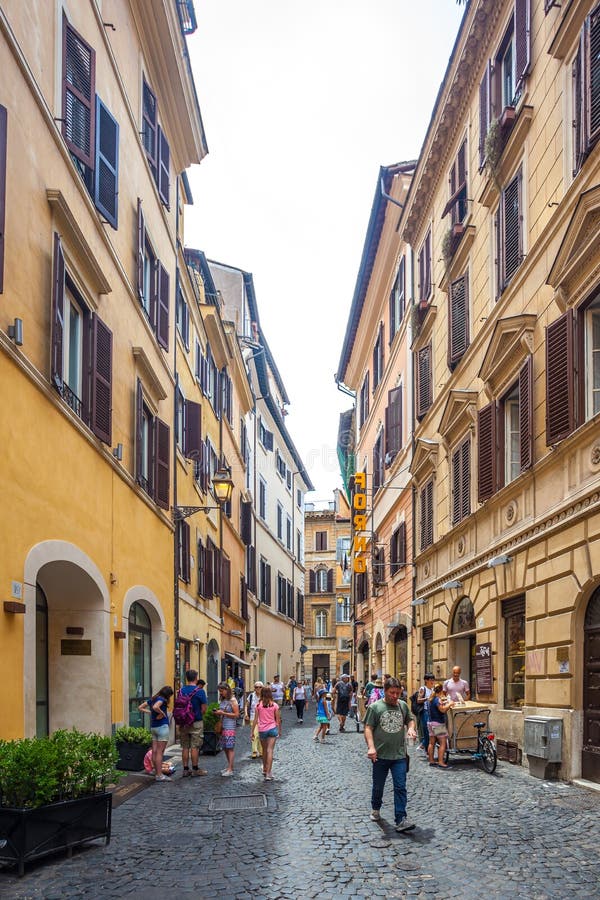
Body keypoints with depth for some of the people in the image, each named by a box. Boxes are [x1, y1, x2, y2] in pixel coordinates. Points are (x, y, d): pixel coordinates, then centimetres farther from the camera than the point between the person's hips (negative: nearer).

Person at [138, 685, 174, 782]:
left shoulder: (152, 699, 12)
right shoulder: (161, 699, -13)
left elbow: (140, 707, 17)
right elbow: (155, 707, -33)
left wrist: (149, 712, 8)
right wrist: (162, 713, -17)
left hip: (153, 727, 8)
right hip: (162, 727, -8)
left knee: (154, 752, 9)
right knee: (160, 752, -5)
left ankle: (156, 773, 15)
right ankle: (159, 775, -3)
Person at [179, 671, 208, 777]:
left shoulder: (181, 691, 2)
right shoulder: (200, 691, -11)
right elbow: (203, 709, -9)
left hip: (183, 723, 4)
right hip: (196, 723, -4)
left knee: (185, 747, 9)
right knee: (195, 747, 2)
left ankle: (185, 769, 11)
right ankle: (195, 769, 7)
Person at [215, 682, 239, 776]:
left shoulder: (232, 700, -7)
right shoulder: (222, 700, 14)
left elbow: (236, 714, -12)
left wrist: (223, 713, -14)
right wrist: (218, 713, 4)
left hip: (230, 727, -7)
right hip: (222, 726, 7)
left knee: (230, 747, -8)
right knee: (225, 748, 8)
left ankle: (230, 770, -10)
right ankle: (229, 767, 17)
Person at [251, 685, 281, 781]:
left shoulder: (258, 705, -3)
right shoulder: (274, 705, -3)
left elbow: (255, 720, -3)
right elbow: (278, 720, 0)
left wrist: (252, 731, 4)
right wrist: (279, 731, 12)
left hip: (262, 730, 1)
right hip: (272, 729, -1)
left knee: (264, 750, 19)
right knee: (270, 751, -4)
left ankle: (265, 769, 35)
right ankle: (268, 774, -10)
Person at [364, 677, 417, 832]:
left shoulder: (403, 706, 5)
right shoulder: (375, 707, -6)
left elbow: (410, 719, 21)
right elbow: (368, 728, -8)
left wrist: (411, 728, -2)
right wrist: (371, 746, -21)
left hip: (399, 755, 2)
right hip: (380, 755, -2)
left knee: (400, 787, -6)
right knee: (378, 786, 14)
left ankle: (401, 820, -8)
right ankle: (375, 809, 39)